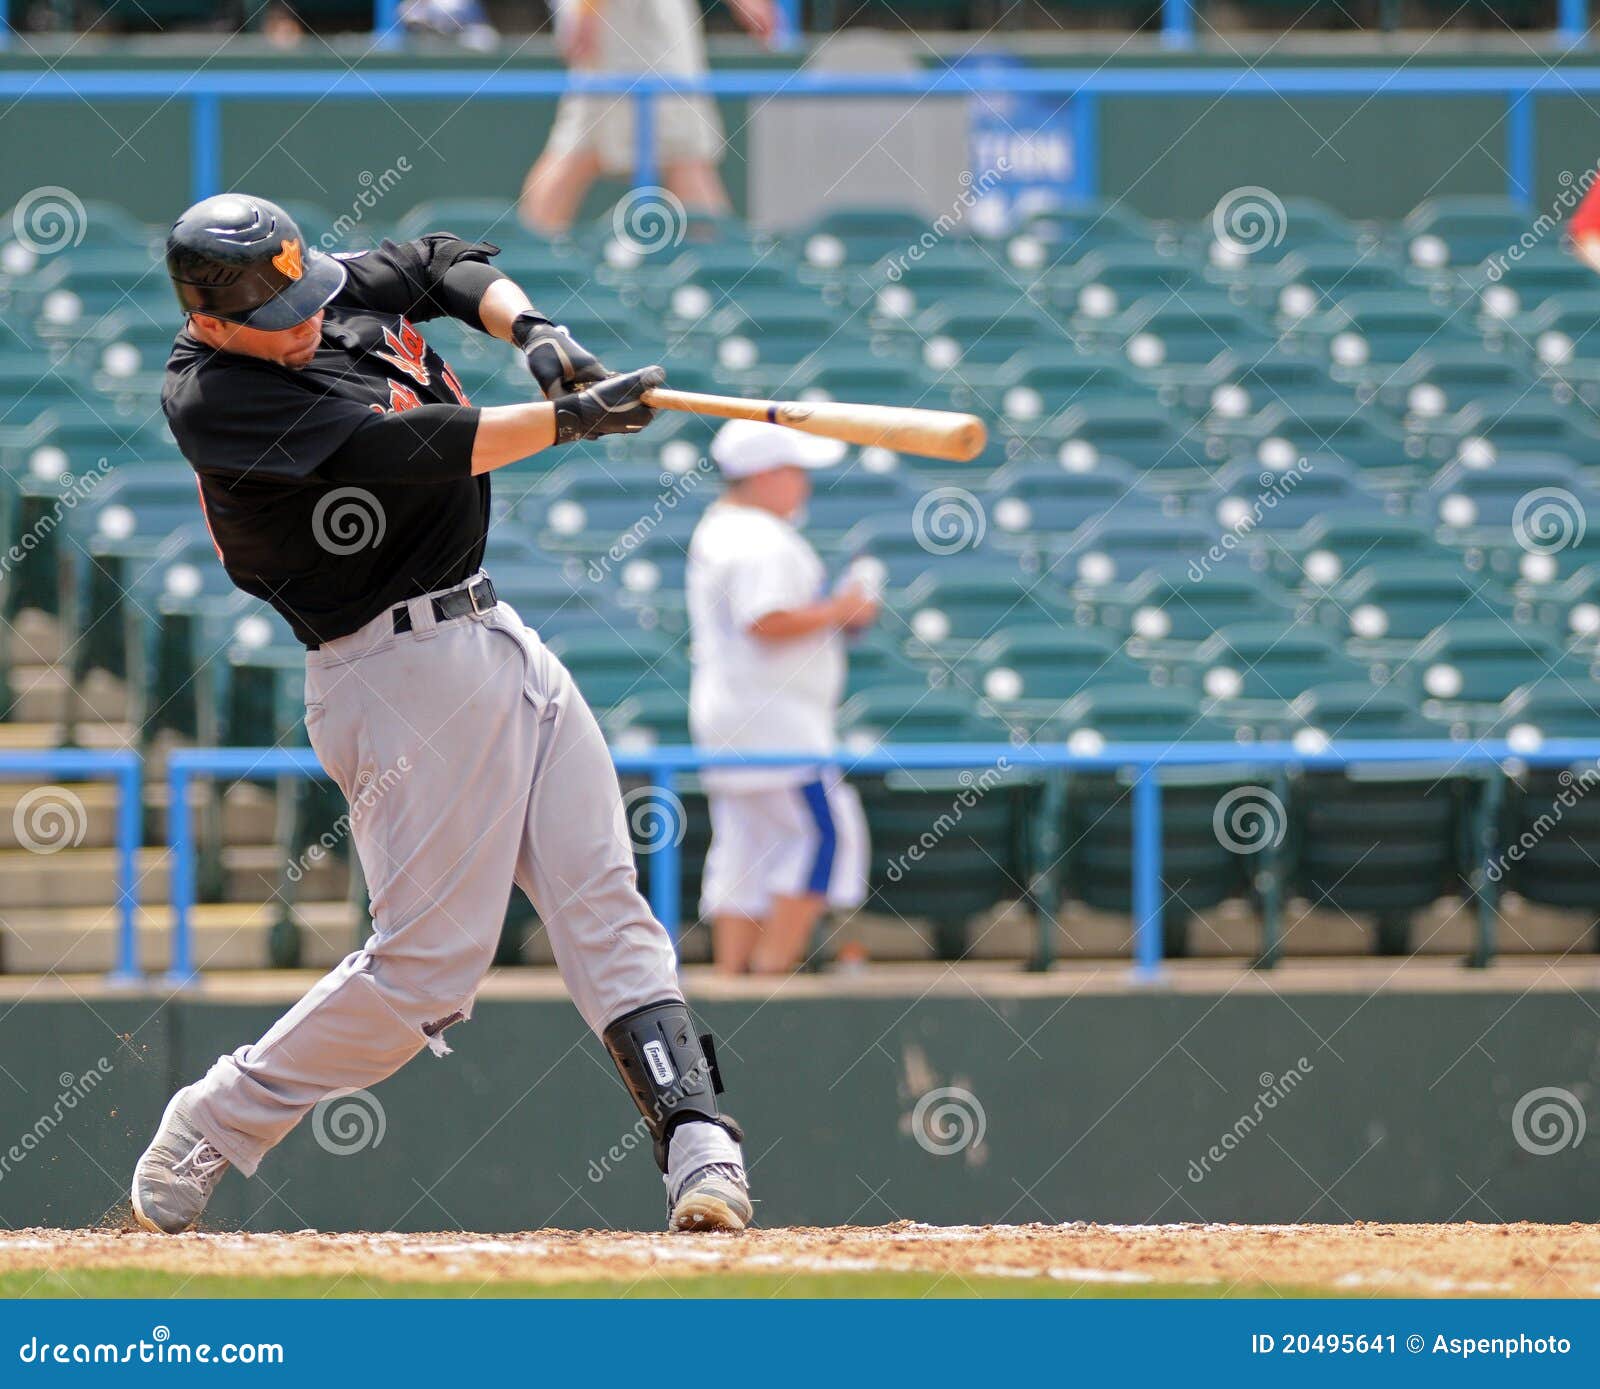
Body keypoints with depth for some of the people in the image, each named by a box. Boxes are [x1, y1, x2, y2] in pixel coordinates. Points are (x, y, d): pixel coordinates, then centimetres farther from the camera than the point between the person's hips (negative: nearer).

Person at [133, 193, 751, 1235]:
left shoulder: (335, 294, 7)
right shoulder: (212, 398, -17)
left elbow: (446, 264, 24)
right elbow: (401, 451, -25)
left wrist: (528, 329, 3)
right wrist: (570, 419, -21)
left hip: (495, 637, 9)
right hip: (406, 671, -9)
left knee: (606, 906, -1)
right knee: (431, 962, -9)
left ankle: (699, 1146, -6)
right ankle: (203, 1136, 4)